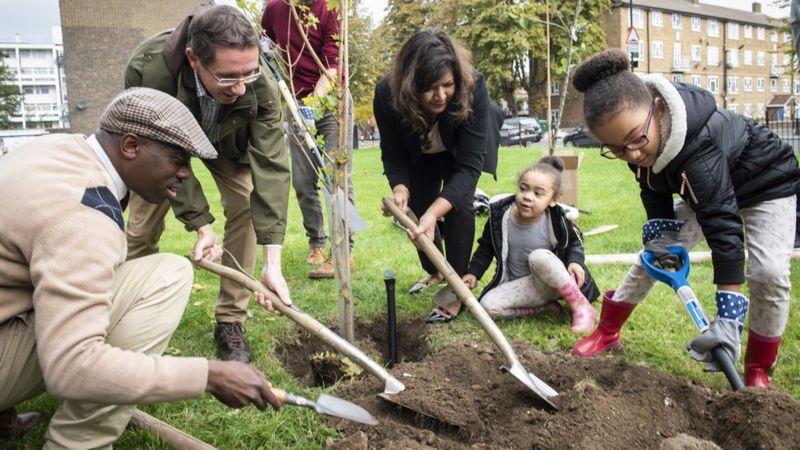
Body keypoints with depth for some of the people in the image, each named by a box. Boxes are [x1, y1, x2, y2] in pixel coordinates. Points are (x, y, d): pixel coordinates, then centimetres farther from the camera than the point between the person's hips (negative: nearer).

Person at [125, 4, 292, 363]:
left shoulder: (260, 84, -38)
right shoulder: (146, 68, -41)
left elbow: (270, 164, -39)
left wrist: (272, 262, -43)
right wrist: (200, 225, -32)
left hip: (226, 139, 1)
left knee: (246, 205, -17)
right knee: (143, 222, -6)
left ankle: (230, 322, -4)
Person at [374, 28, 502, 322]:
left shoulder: (472, 88, -42)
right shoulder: (387, 95, -36)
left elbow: (469, 165, -41)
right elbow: (393, 155, -24)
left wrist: (434, 213, -54)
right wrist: (400, 189, -46)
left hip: (463, 145, -2)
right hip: (420, 151, 3)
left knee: (457, 204, -21)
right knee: (417, 207, 3)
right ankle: (433, 271, 30)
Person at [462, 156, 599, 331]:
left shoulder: (556, 220, -16)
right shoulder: (500, 216, -11)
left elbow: (574, 241, 5)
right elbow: (486, 247, 7)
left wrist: (575, 261, -15)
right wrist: (473, 273, -3)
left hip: (552, 282, -3)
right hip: (519, 286, 3)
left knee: (539, 257, -36)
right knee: (488, 305, -24)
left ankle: (580, 306, -19)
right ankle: (544, 307, -7)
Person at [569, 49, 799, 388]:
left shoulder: (698, 145, -45)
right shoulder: (636, 142, -23)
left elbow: (723, 225, -47)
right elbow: (653, 185, -4)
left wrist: (728, 317, -49)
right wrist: (659, 224, -19)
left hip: (767, 184, -6)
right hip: (701, 191, 6)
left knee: (768, 272, -22)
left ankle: (758, 369, -1)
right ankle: (607, 333, 16)